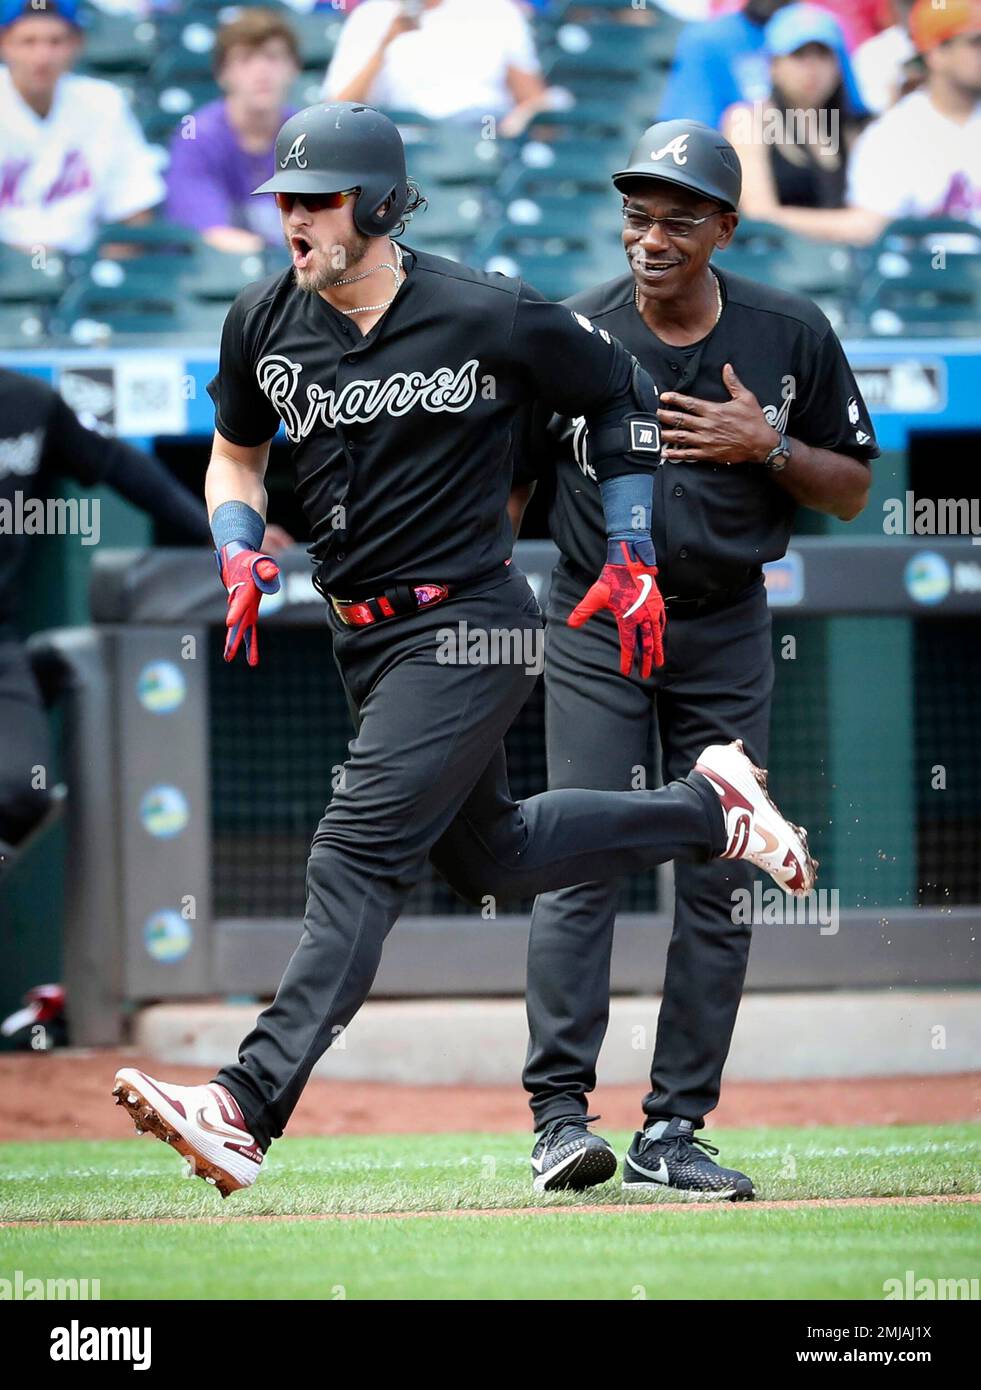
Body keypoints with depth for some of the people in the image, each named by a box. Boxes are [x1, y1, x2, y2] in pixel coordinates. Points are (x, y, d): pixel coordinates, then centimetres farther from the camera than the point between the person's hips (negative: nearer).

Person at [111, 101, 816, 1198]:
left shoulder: (488, 319, -14)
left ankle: (247, 1107, -30)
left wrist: (633, 557, 0)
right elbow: (235, 453, 19)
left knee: (358, 853, -20)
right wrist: (240, 559, -1)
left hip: (468, 629, -8)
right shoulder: (264, 324, 0)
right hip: (363, 641, 8)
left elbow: (625, 397, 2)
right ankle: (706, 807, 40)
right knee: (488, 857, 20)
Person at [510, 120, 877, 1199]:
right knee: (582, 861, -11)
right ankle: (560, 1113, -10)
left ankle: (673, 1130, 5)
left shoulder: (791, 336, -3)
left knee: (719, 883, 0)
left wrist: (767, 445, -14)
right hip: (595, 625, -2)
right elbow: (505, 492, 2)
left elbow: (852, 492, 4)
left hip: (727, 632, 2)